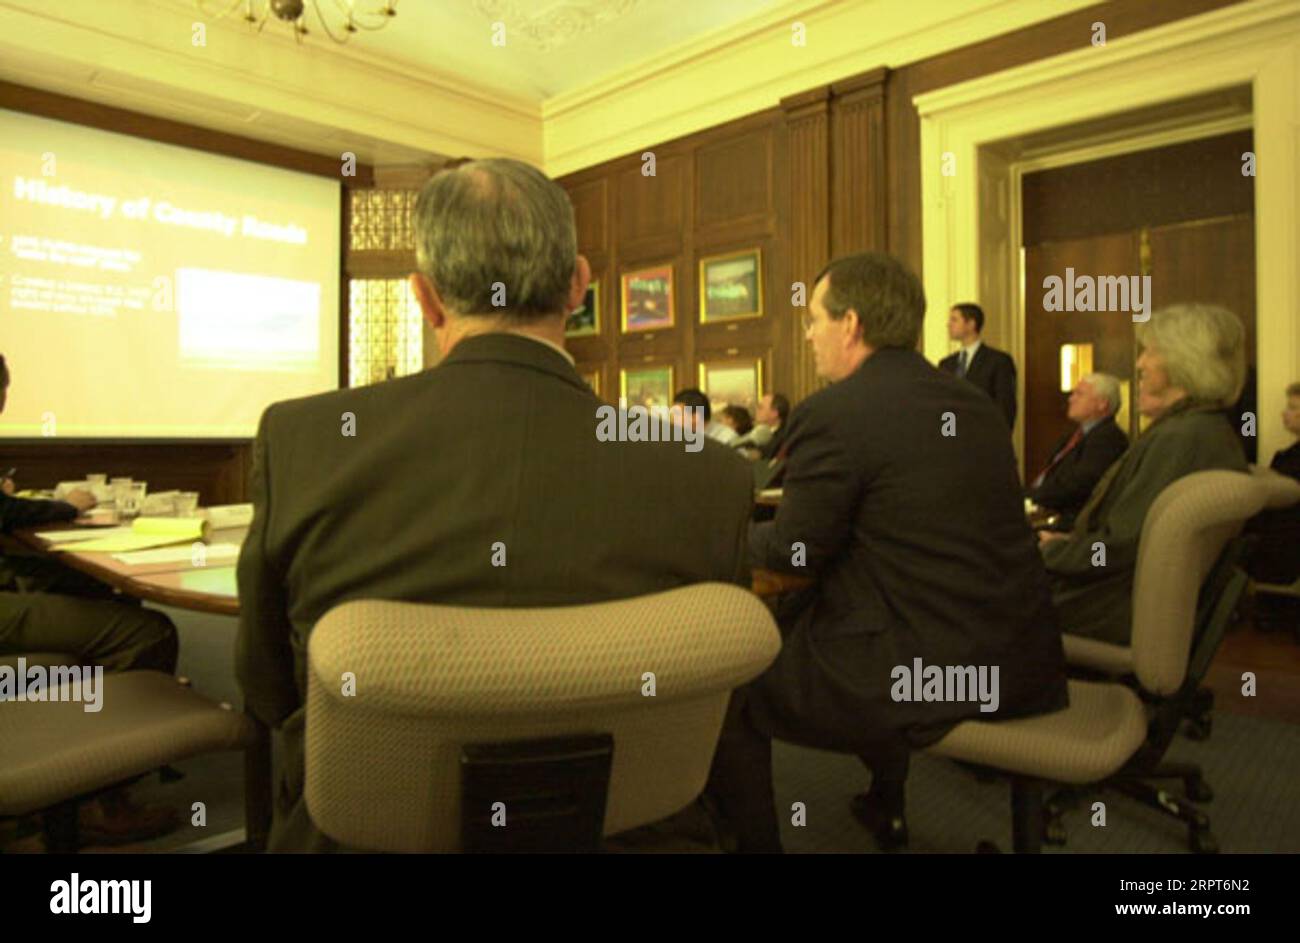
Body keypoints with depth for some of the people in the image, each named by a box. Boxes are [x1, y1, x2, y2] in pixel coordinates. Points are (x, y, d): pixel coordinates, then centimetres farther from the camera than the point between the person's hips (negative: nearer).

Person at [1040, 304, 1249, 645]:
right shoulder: (1213, 431, 9)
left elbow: (1120, 545, -24)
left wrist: (1052, 551, -8)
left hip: (1128, 612, -9)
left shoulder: (1178, 438, -23)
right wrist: (1072, 542, 8)